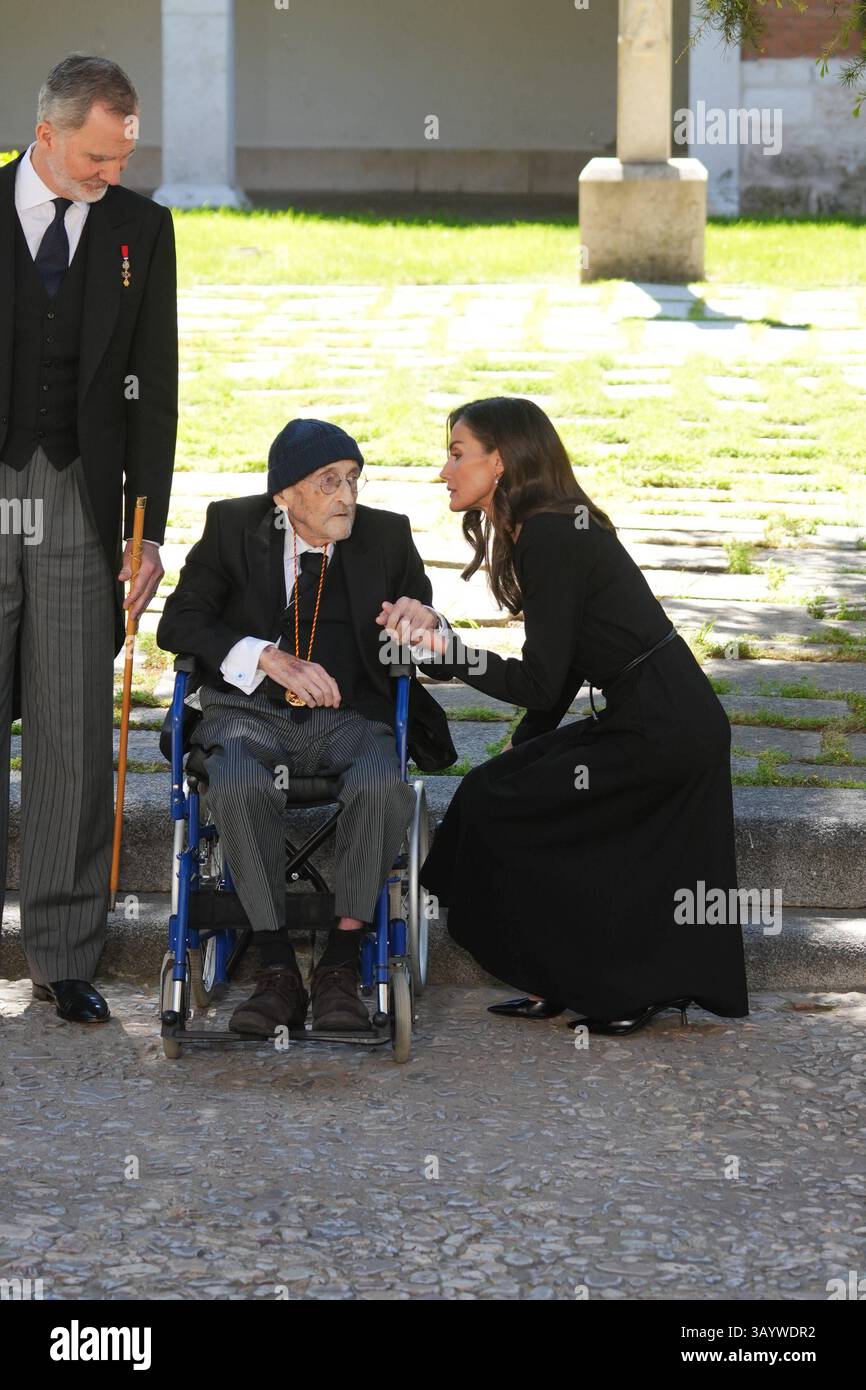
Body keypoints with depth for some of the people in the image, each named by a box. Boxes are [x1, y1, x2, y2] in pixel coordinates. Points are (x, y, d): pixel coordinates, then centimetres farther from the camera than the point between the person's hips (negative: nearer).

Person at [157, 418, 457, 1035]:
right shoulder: (233, 526, 5)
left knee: (384, 784, -34)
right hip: (251, 713, -1)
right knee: (239, 786, -36)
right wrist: (268, 657, -17)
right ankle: (278, 971, -27)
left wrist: (425, 620, -12)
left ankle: (341, 966, -25)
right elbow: (179, 622, -2)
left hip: (351, 716, 1)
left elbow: (430, 643, 15)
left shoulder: (386, 536, 9)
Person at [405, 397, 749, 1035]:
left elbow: (542, 682, -18)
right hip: (670, 724, 10)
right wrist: (520, 751, 12)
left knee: (492, 802, -4)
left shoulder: (548, 538, -16)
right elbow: (557, 673, 16)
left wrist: (442, 648, -21)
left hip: (658, 734, -10)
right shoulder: (553, 529, 14)